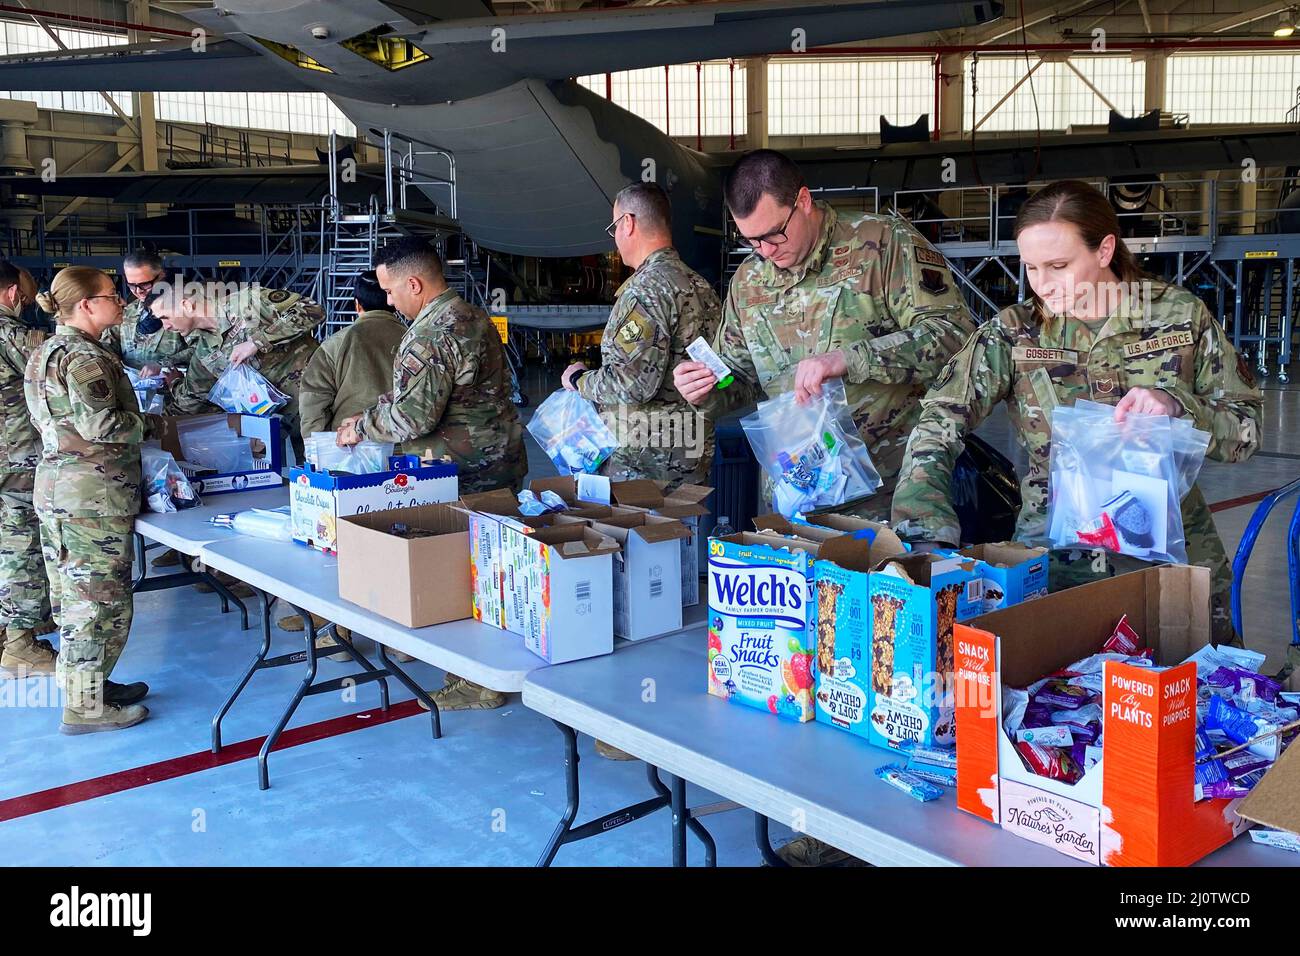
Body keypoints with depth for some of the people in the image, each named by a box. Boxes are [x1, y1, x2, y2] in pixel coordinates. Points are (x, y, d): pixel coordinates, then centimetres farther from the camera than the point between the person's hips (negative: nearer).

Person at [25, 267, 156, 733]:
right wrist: (149, 423, -7)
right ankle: (86, 707, 5)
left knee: (75, 596, 17)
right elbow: (100, 424, -23)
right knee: (100, 599, -2)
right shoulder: (84, 356, -16)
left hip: (57, 489, 10)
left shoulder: (46, 351, 15)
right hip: (93, 497, -10)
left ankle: (88, 685, 29)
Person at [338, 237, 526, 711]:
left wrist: (362, 427, -7)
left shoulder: (432, 334, -19)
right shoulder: (474, 316, 14)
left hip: (466, 476, -10)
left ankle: (479, 682, 7)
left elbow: (412, 416, -24)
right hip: (501, 463, 10)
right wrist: (371, 418, 17)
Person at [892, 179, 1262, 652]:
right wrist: (928, 536, -28)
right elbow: (937, 427, -14)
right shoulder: (1013, 332, -4)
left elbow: (1246, 428, 3)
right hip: (1058, 550, -1)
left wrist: (1177, 407, -19)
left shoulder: (1179, 314, -1)